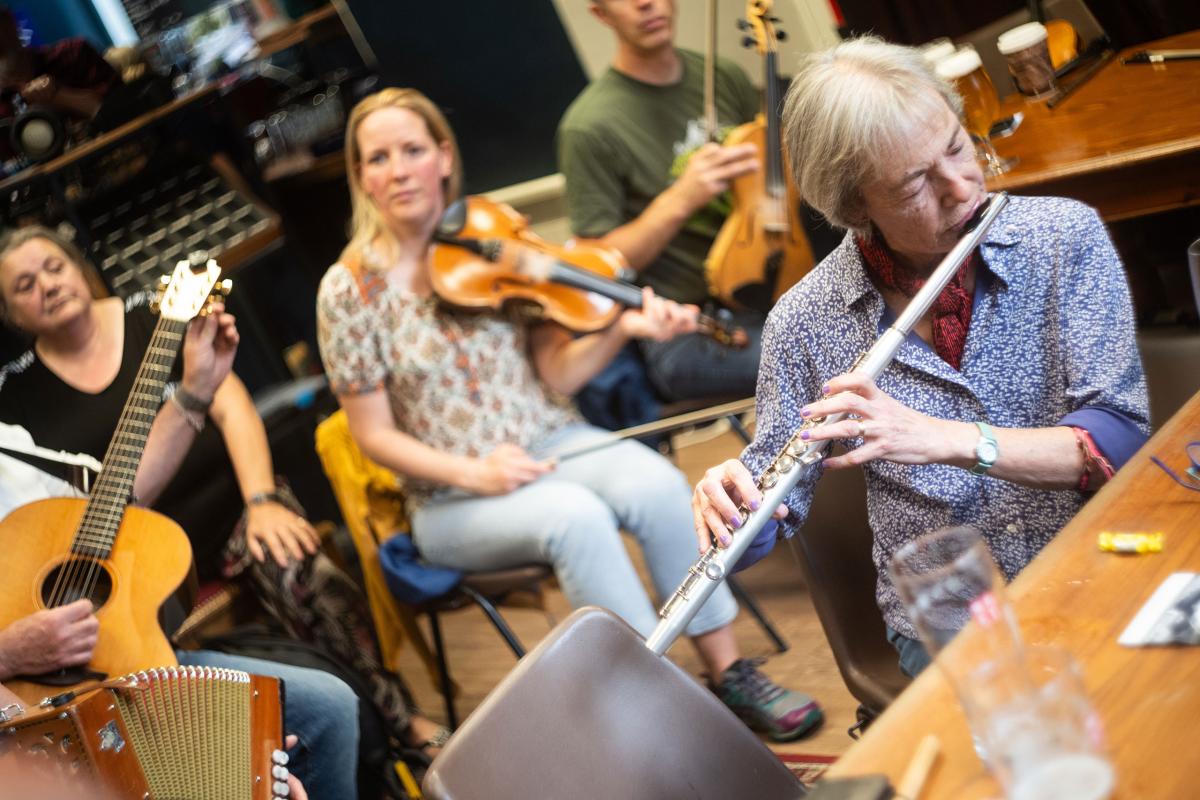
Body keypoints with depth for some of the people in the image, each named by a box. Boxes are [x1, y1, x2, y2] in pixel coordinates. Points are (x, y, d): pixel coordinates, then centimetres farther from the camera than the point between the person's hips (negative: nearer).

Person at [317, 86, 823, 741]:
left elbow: (556, 374, 0)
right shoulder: (349, 289, -9)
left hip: (549, 442, 3)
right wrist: (472, 472, -19)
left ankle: (727, 669, -13)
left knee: (655, 483, -26)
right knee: (575, 515, -32)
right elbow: (375, 435, -6)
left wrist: (620, 329, -18)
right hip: (455, 499, -3)